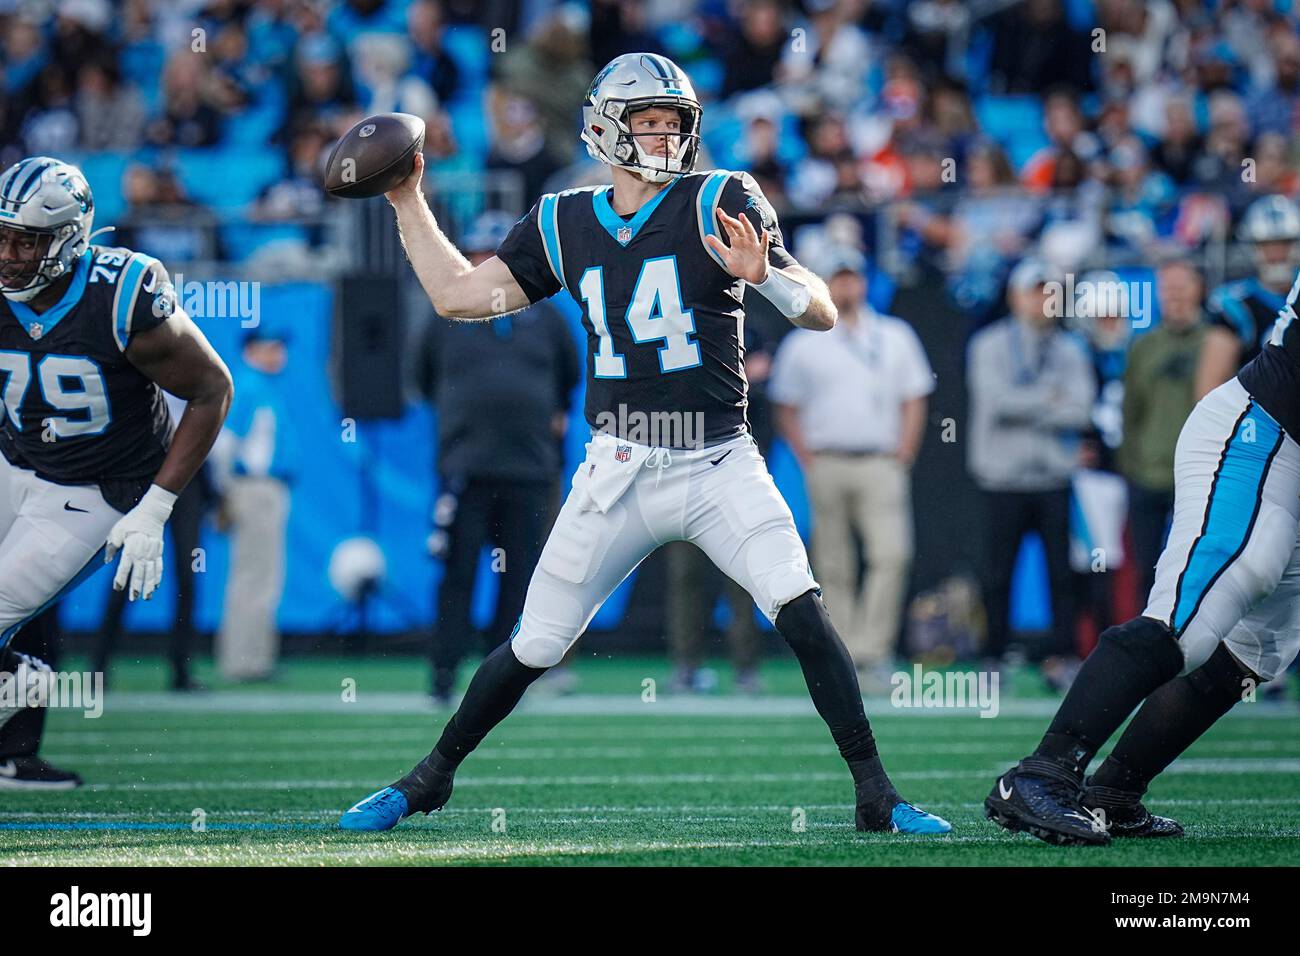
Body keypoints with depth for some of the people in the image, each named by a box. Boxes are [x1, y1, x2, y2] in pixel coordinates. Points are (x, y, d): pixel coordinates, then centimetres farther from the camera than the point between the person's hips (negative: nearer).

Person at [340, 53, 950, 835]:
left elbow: (822, 314, -9)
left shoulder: (719, 204, -4)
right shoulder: (565, 225, 7)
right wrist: (409, 200, 14)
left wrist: (763, 273, -29)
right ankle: (431, 778, 27)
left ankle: (876, 796, -13)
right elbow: (457, 294, 14)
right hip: (618, 472, 2)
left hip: (719, 468, -2)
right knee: (534, 646, 6)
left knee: (801, 609, -21)